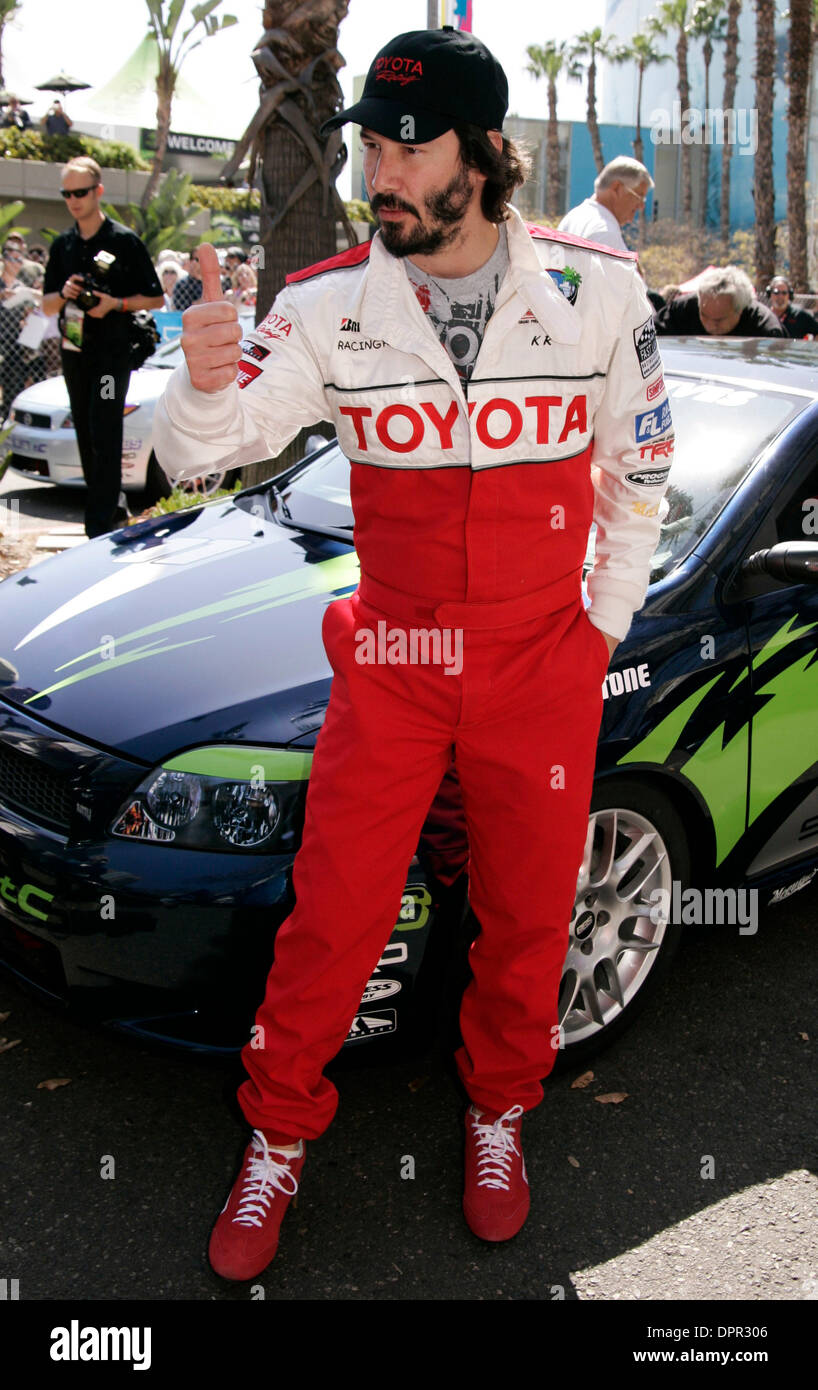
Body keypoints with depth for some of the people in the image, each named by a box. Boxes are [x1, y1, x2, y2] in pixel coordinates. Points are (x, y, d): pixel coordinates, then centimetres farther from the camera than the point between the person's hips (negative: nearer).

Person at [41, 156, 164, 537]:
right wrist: (64, 293, -7)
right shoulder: (62, 245, 12)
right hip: (74, 353, 6)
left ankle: (100, 526, -11)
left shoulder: (124, 241, -3)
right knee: (87, 438, 10)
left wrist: (115, 303, -16)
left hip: (112, 353, -6)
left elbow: (155, 298, -1)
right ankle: (114, 506, 22)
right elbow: (46, 305, 15)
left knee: (105, 438, -10)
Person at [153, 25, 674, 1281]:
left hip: (543, 665, 1)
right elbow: (203, 450, -4)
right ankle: (279, 1138, 27)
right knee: (333, 916, 4)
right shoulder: (332, 303, -5)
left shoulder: (597, 290, -4)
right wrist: (204, 382, -26)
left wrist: (606, 620, 6)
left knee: (529, 913, 13)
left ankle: (499, 1110, 39)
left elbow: (639, 468, 8)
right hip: (391, 661, 0)